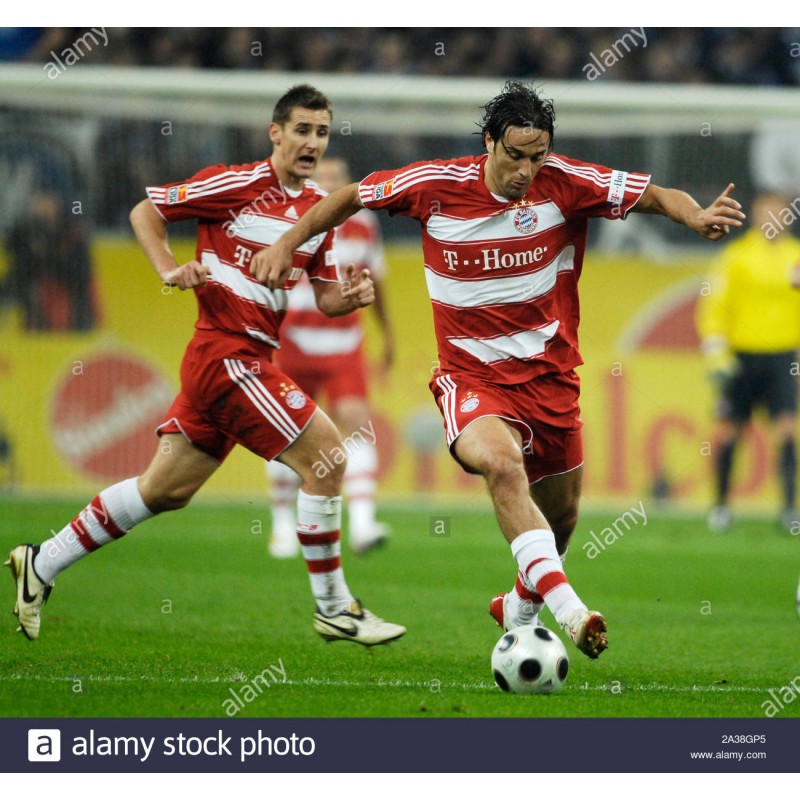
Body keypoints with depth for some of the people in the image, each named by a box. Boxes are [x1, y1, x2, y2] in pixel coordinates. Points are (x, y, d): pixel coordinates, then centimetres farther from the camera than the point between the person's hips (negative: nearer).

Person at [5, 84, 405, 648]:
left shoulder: (319, 209, 12)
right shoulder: (236, 184, -9)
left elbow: (327, 298, 16)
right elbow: (145, 212, -1)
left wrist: (352, 296, -6)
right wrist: (171, 269, -16)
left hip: (253, 358, 8)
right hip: (227, 353, -8)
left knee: (166, 490, 13)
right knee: (326, 455, -13)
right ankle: (334, 609, -4)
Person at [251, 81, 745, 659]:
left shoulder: (566, 182, -8)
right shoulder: (436, 185, -9)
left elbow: (657, 196, -4)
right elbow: (354, 196, 7)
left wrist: (697, 217, -24)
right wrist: (288, 243, 5)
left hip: (550, 373, 3)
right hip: (472, 377, -3)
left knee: (561, 514, 14)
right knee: (502, 464, -34)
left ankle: (522, 604, 46)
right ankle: (567, 607, -44)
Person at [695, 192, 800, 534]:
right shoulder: (736, 256, -1)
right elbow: (713, 305, -1)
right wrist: (716, 355, -8)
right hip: (742, 358, -1)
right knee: (727, 431, 2)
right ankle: (721, 503, 19)